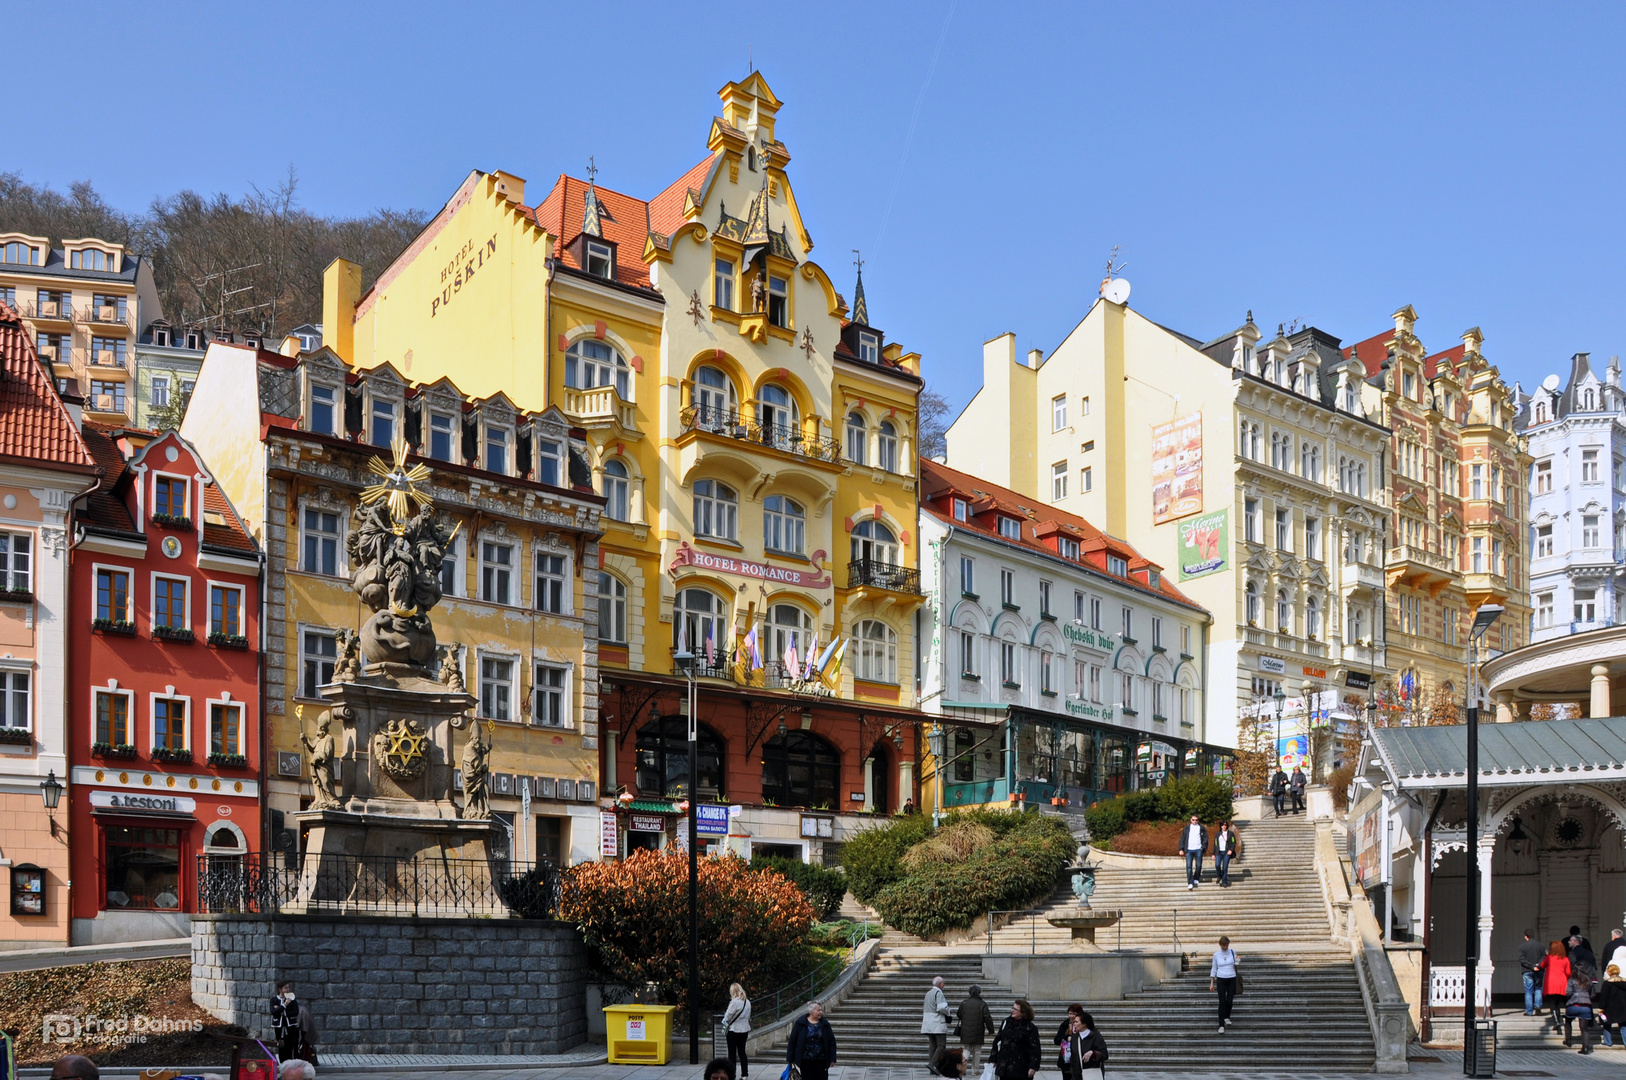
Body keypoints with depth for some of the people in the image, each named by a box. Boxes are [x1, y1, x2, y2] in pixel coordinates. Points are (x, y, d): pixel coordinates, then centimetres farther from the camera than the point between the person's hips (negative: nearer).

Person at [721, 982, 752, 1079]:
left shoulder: (734, 1002, -19)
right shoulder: (747, 1002, 4)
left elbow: (728, 1016, -14)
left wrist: (725, 1022, 5)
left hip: (734, 1030, -7)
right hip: (744, 1029, 7)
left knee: (732, 1053, 2)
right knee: (742, 1052, 14)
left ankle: (731, 1075, 4)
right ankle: (744, 1074, 14)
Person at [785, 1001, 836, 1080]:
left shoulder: (825, 1024, 4)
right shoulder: (800, 1023, -3)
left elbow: (832, 1042, 7)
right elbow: (792, 1041, 0)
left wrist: (832, 1059, 2)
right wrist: (790, 1058, -1)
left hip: (821, 1060, 2)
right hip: (806, 1061, -2)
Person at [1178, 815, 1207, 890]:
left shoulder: (1201, 828, 6)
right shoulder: (1187, 828, 9)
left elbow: (1205, 838, 7)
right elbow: (1182, 838, 9)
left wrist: (1204, 849, -2)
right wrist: (1181, 849, 1)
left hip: (1198, 850, 0)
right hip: (1189, 850, 0)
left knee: (1198, 865, 5)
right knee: (1189, 866, -8)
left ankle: (1196, 879, 27)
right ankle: (1190, 883, -9)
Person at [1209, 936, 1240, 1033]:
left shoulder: (1233, 952, 1)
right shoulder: (1216, 955, 1)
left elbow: (1236, 964, 13)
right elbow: (1213, 969, 6)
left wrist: (1236, 963, -10)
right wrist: (1212, 983, 4)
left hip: (1232, 979, 1)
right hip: (1221, 980, -1)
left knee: (1229, 1001, 4)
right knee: (1222, 1002, -7)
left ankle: (1227, 1017, 34)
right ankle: (1221, 1025, -6)